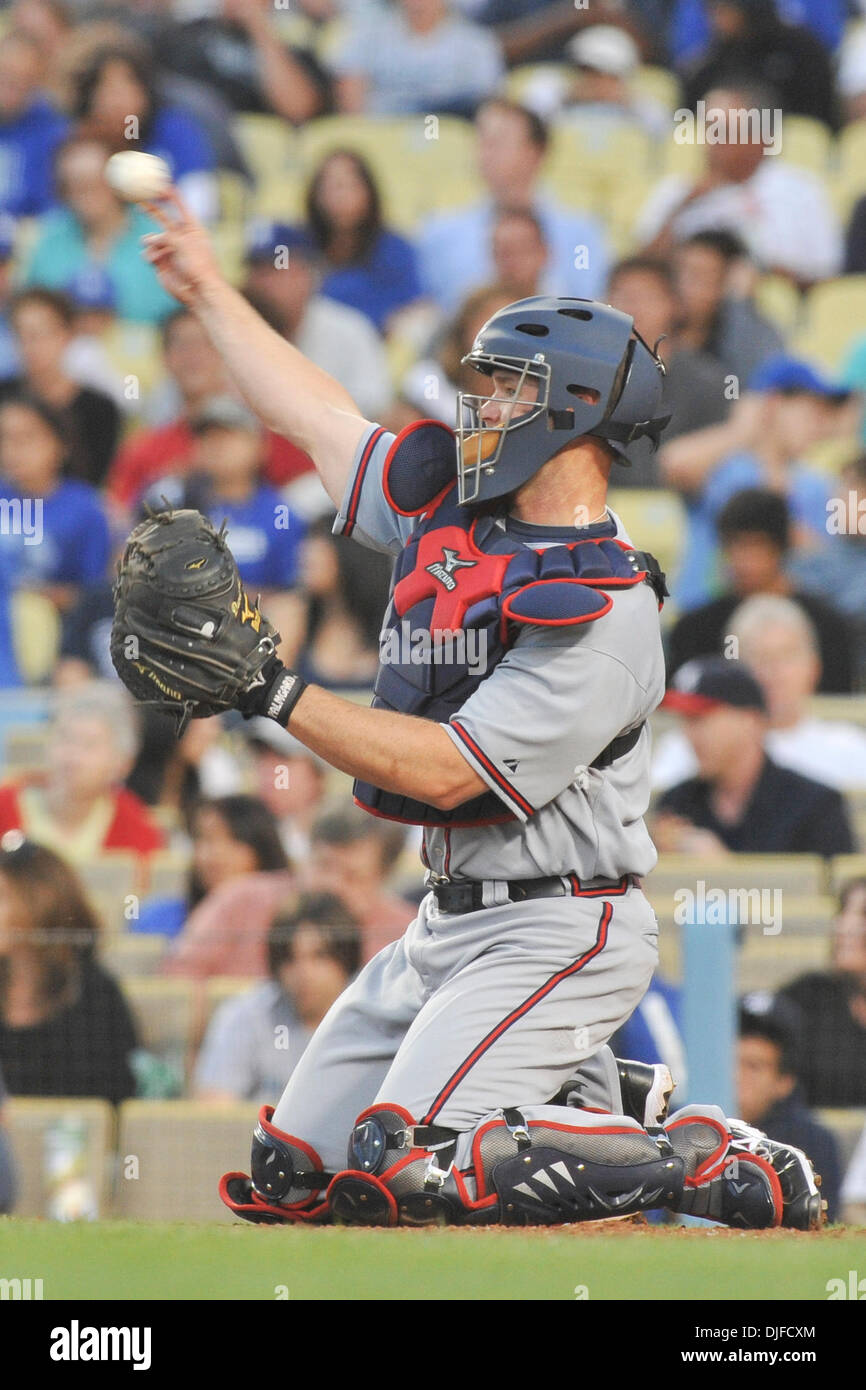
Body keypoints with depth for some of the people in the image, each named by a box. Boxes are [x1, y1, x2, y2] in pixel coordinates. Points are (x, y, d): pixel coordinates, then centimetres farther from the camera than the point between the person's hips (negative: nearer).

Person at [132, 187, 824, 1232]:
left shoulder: (603, 617, -19)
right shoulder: (449, 518, 8)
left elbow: (450, 769, -23)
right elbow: (318, 417, 21)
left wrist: (274, 694, -22)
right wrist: (210, 293, 28)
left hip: (551, 937, -9)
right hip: (445, 925, 9)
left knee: (403, 1175, -23)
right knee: (287, 1177, 6)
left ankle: (713, 1163, -7)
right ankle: (596, 1102, 18)